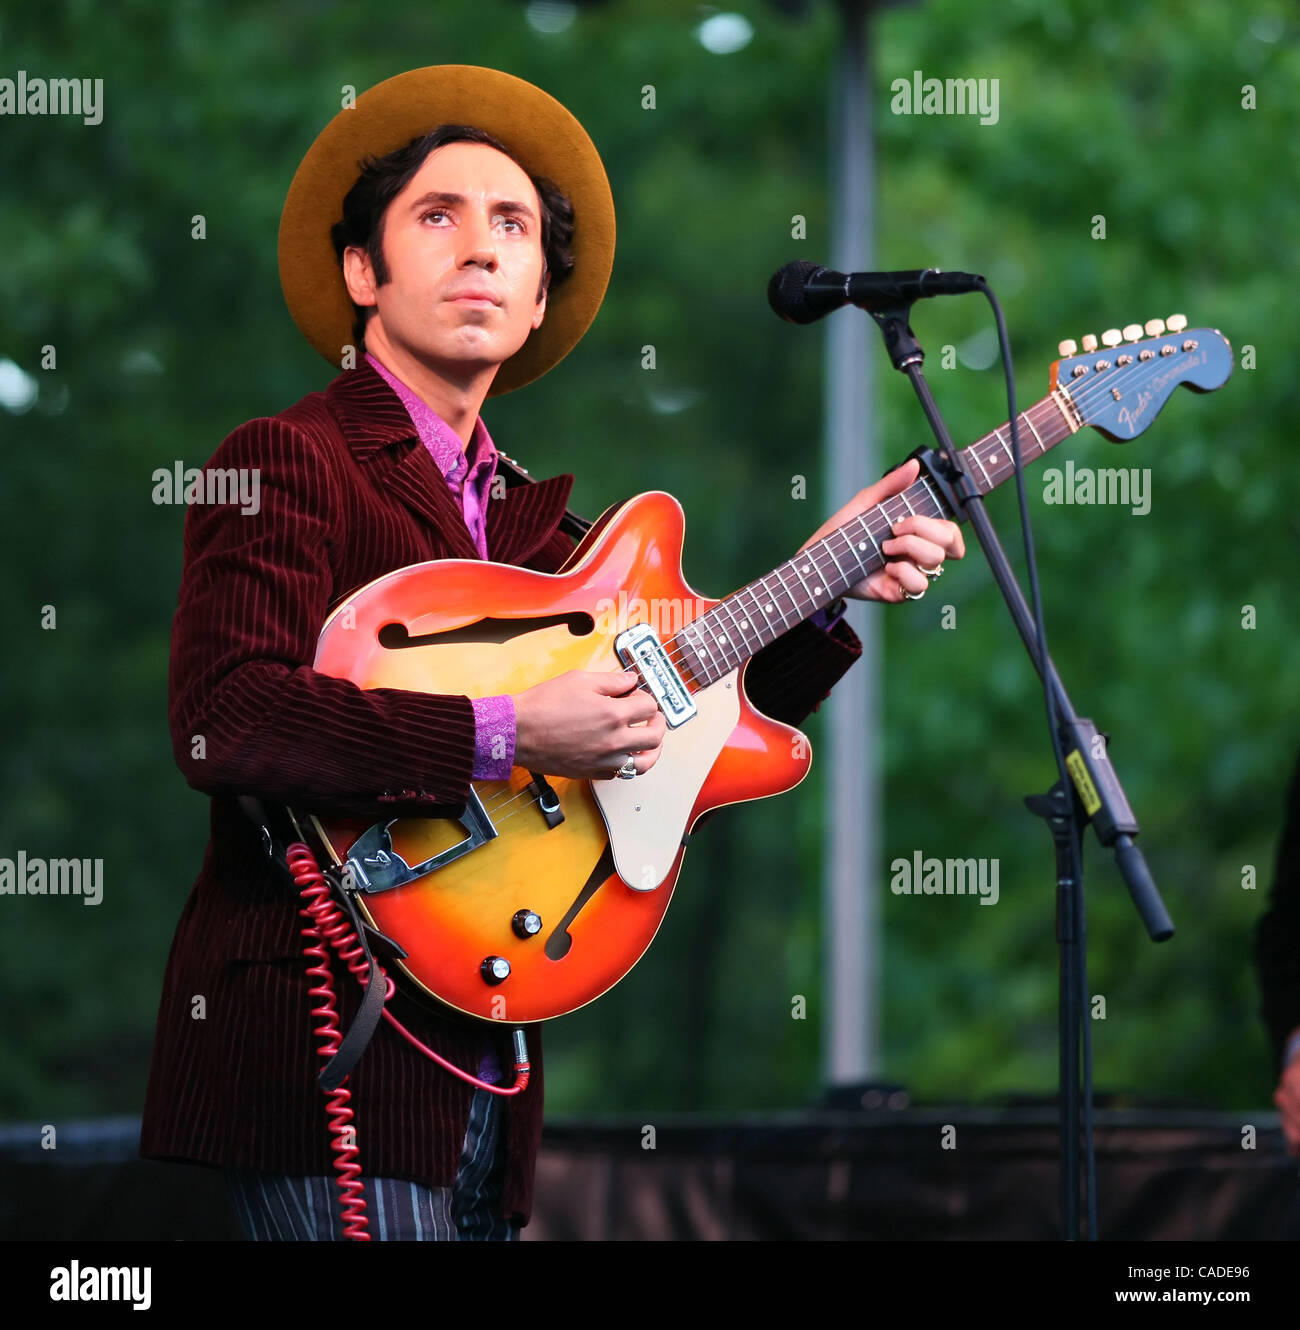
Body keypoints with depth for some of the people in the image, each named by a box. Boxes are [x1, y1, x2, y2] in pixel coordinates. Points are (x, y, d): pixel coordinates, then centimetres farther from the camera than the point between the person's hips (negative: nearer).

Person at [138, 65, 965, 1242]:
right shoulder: (291, 463, -6)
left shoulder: (530, 514, 19)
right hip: (327, 1044, -8)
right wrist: (504, 736, -23)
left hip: (480, 1050, 8)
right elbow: (224, 721, -21)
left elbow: (667, 727, 18)